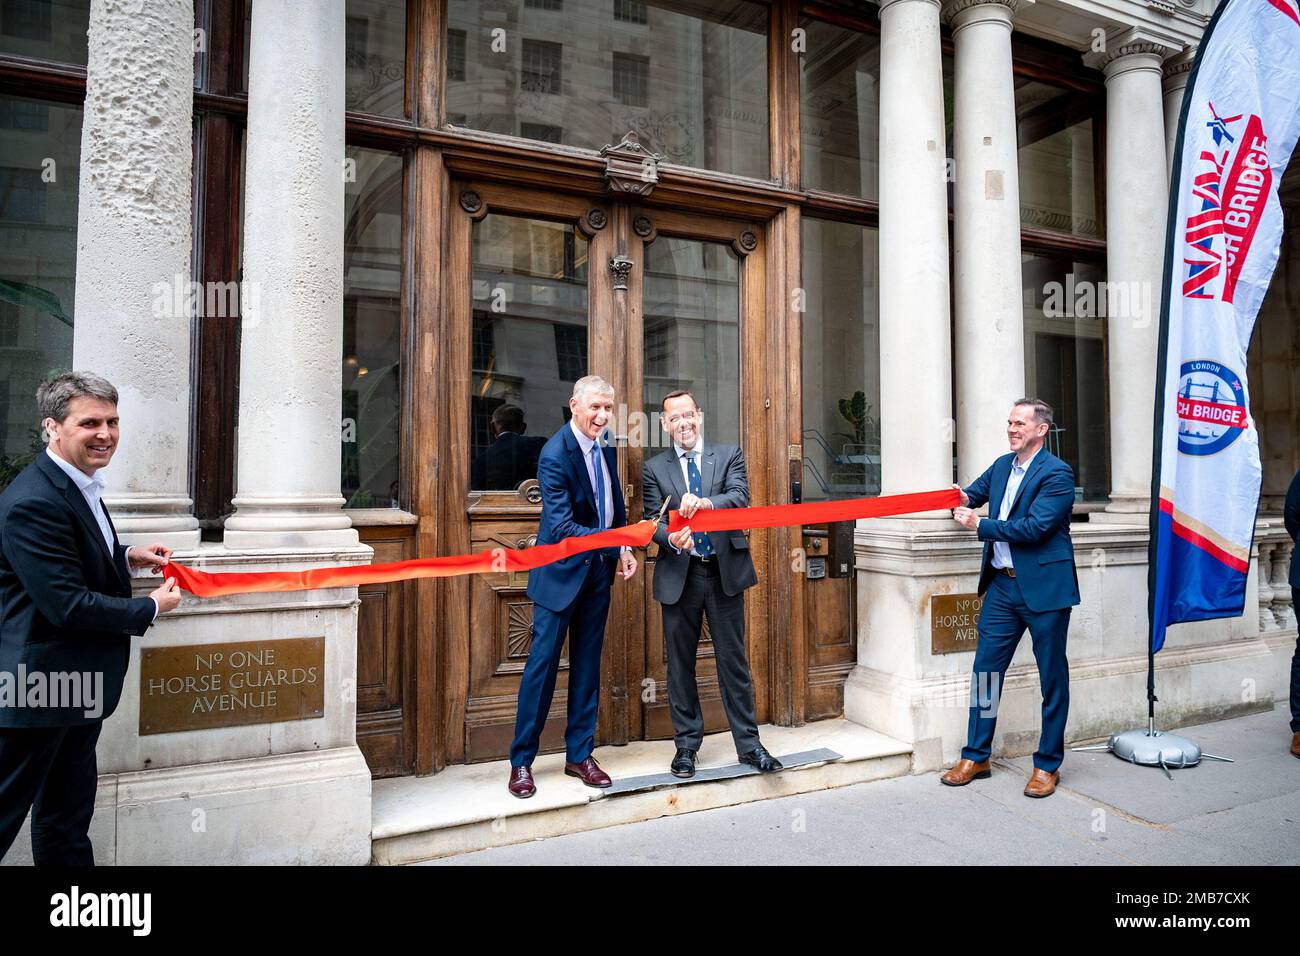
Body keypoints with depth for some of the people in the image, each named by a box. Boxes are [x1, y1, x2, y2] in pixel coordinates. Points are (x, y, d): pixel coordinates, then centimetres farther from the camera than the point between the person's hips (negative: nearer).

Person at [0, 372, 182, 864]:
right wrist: (151, 608, -13)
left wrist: (127, 556, 5)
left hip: (76, 685, 10)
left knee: (69, 816, 21)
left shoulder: (78, 483, 6)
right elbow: (68, 605, -26)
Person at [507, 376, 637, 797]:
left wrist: (624, 549, 4)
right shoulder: (555, 454, -20)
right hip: (562, 571, -7)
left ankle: (579, 755, 25)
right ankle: (521, 762, 16)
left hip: (599, 569, 7)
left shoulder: (606, 446, 3)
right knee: (543, 662, 1)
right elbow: (562, 528, -26)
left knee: (588, 664, 13)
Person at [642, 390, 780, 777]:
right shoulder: (654, 468, 7)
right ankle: (687, 745, 22)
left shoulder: (729, 456, 6)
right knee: (680, 663, 9)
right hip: (679, 576, 1)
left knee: (733, 660, 6)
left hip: (725, 571, -1)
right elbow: (653, 521, 0)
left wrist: (705, 502, -30)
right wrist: (671, 539, -23)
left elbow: (741, 497, -11)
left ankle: (748, 744, 18)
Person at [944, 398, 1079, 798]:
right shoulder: (1002, 465, 12)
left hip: (1044, 588, -6)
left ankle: (1047, 765, 20)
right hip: (1002, 585, 7)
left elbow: (1035, 527, -20)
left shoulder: (1057, 474, -11)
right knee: (985, 669, 8)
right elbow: (975, 492, 25)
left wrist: (979, 525, -14)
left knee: (1052, 678, 7)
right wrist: (964, 499, 1)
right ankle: (975, 756, 19)